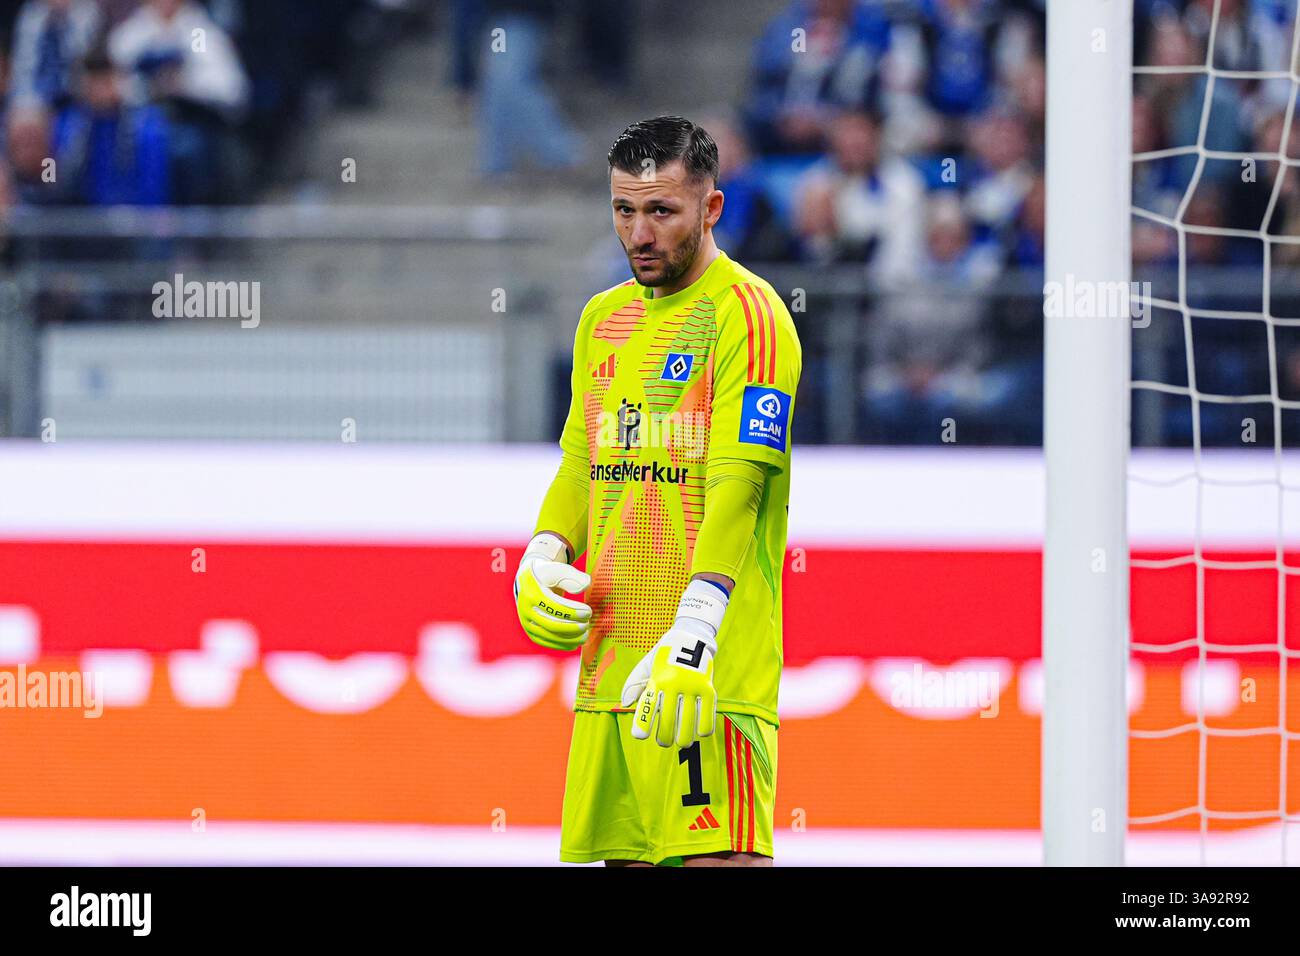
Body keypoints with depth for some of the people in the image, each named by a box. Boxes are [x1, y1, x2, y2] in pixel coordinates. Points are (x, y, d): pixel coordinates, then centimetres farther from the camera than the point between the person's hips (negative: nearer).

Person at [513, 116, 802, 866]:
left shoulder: (747, 315, -8)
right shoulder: (603, 319, 16)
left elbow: (736, 489, -18)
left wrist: (691, 637, -27)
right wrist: (542, 559, 2)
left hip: (707, 670, -7)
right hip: (609, 661, 7)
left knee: (717, 858, -14)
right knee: (623, 853, 7)